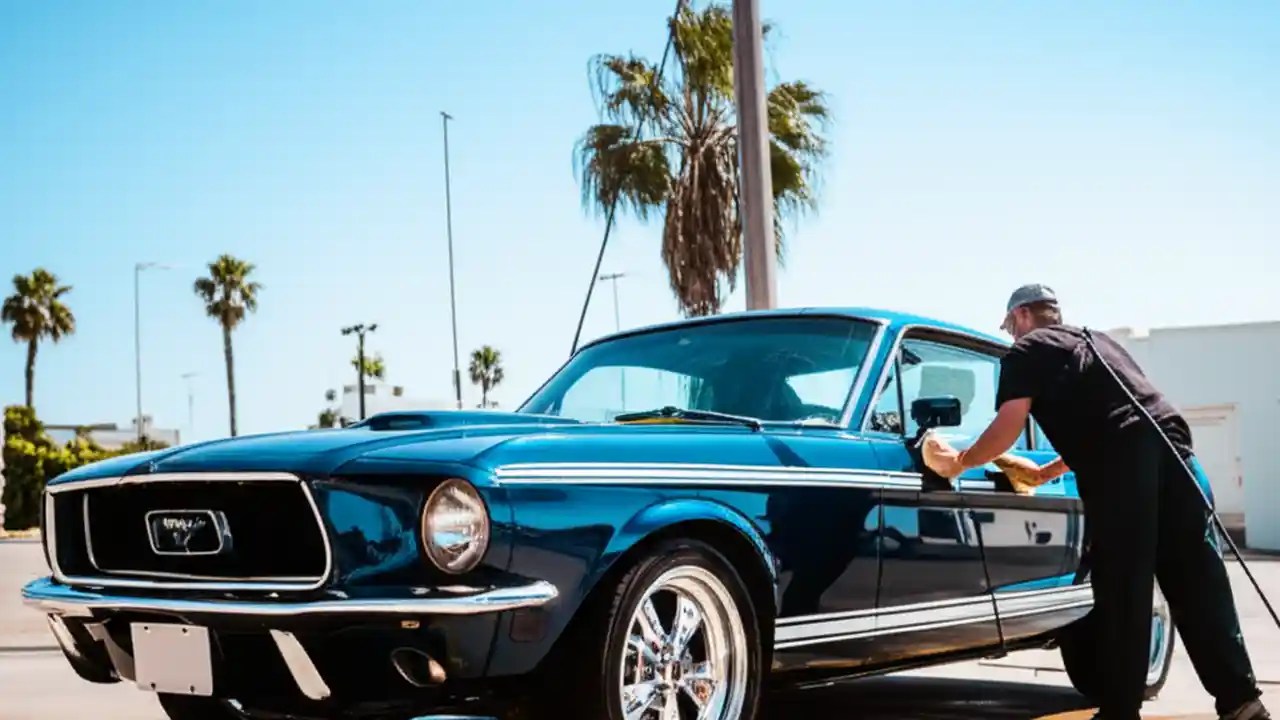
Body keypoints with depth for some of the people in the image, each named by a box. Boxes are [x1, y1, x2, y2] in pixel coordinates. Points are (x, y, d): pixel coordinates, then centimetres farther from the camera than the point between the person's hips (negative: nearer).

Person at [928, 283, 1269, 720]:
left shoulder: (1029, 349, 13)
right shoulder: (1095, 340, 35)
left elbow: (1008, 427, 1)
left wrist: (959, 461, 17)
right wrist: (1045, 473, 48)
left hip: (1120, 467, -6)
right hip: (1171, 447, 6)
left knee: (1121, 593, -1)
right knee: (1197, 583, 4)